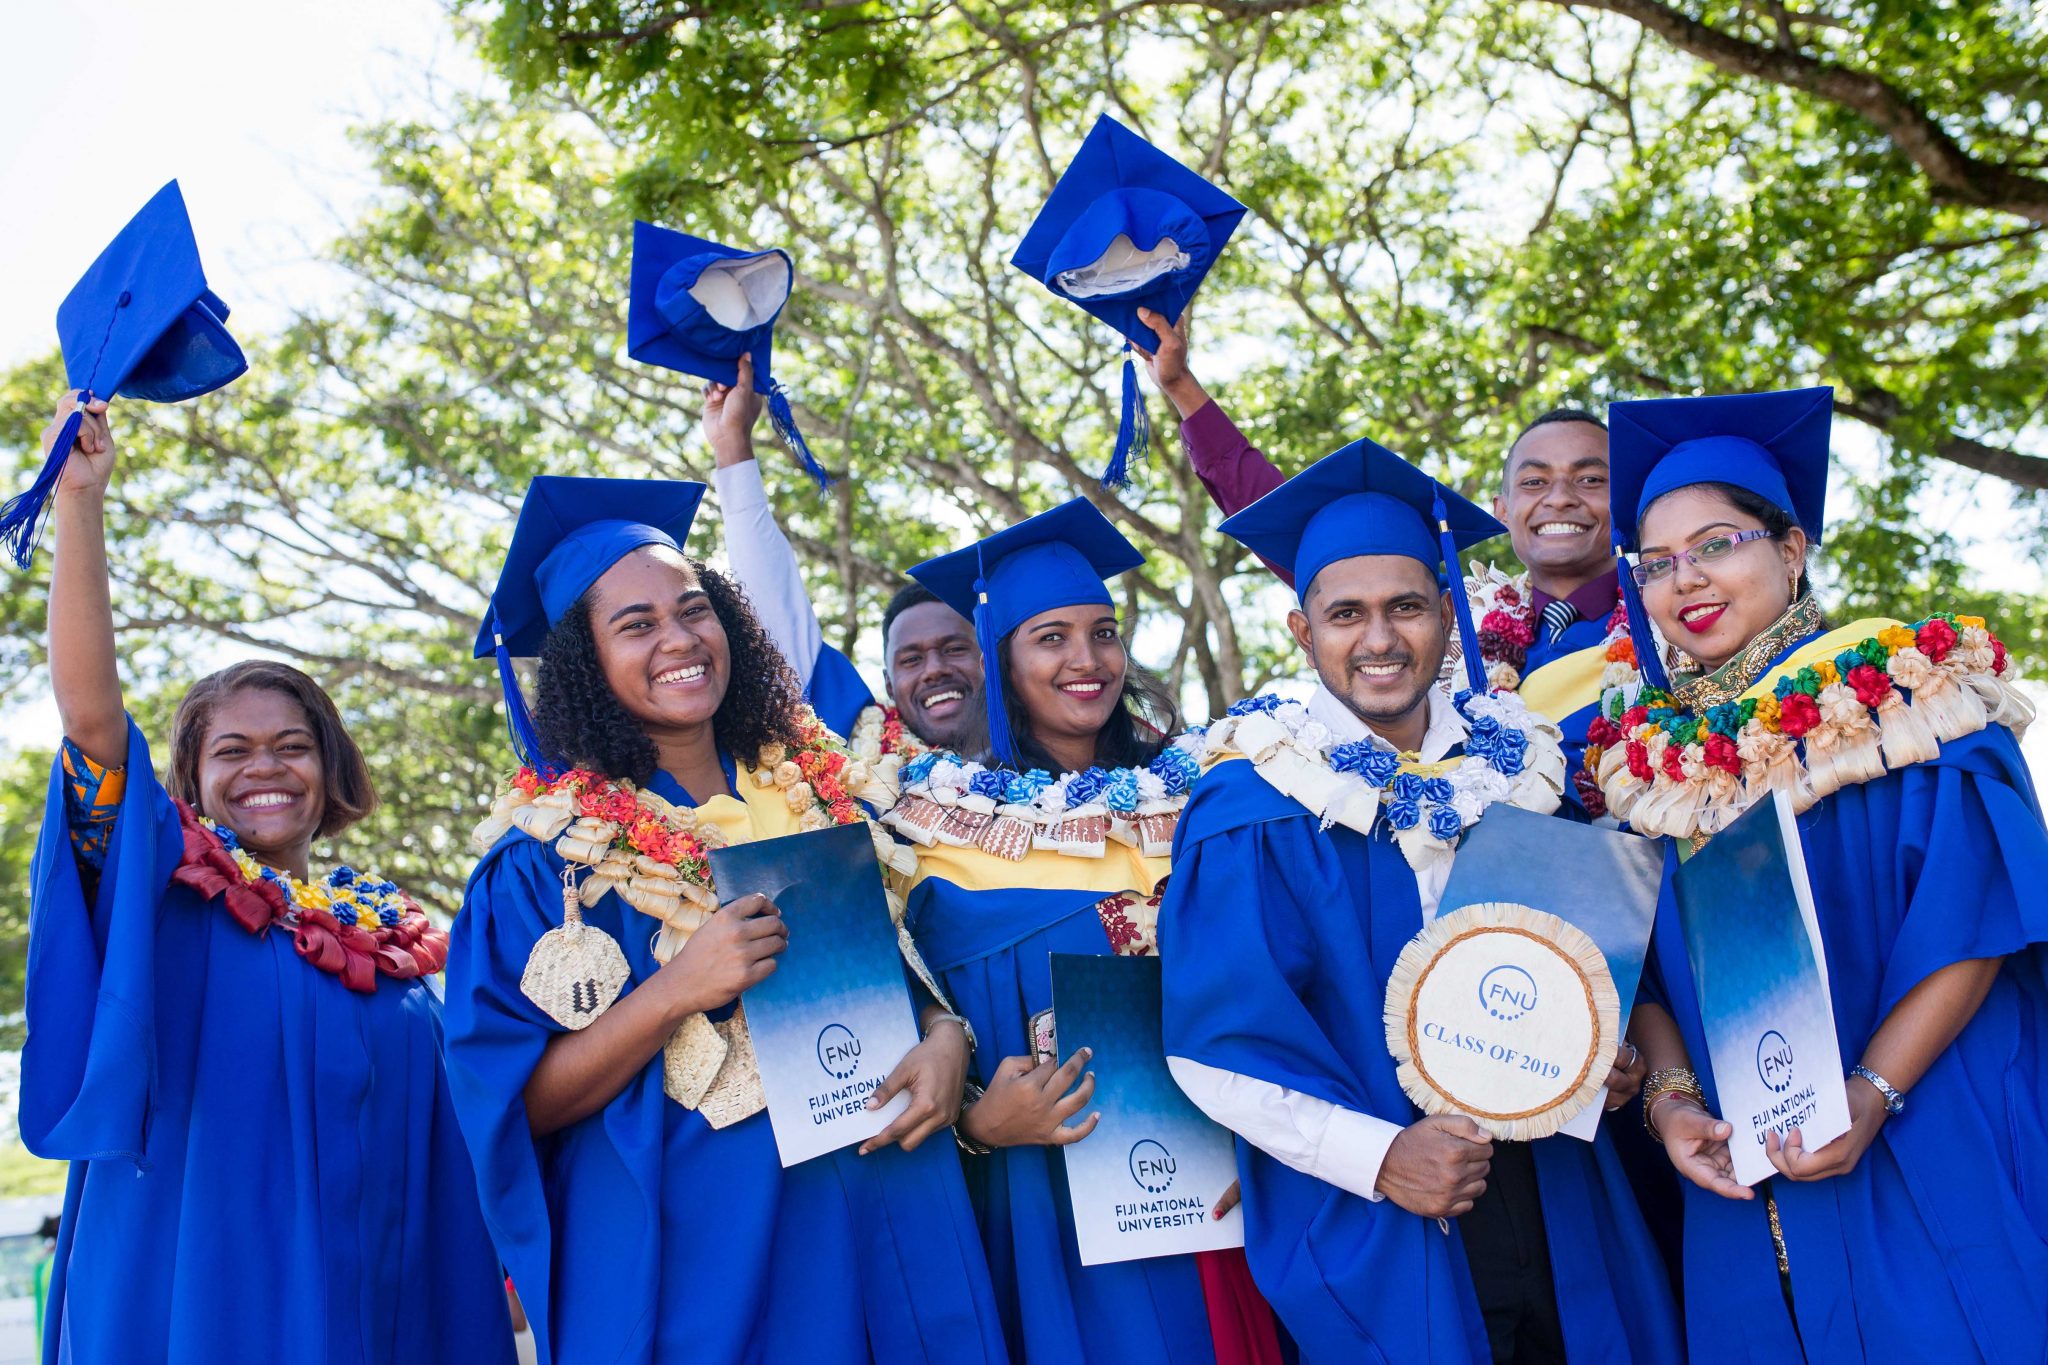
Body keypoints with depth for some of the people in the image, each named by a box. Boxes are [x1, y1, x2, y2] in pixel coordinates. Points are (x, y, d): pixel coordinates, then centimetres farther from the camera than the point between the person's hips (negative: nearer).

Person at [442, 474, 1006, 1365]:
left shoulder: (826, 794, 5)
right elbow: (517, 1107, -8)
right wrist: (678, 991, -21)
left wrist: (946, 1036, -10)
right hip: (692, 1256, -3)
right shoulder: (547, 853, -4)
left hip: (885, 1233, 4)